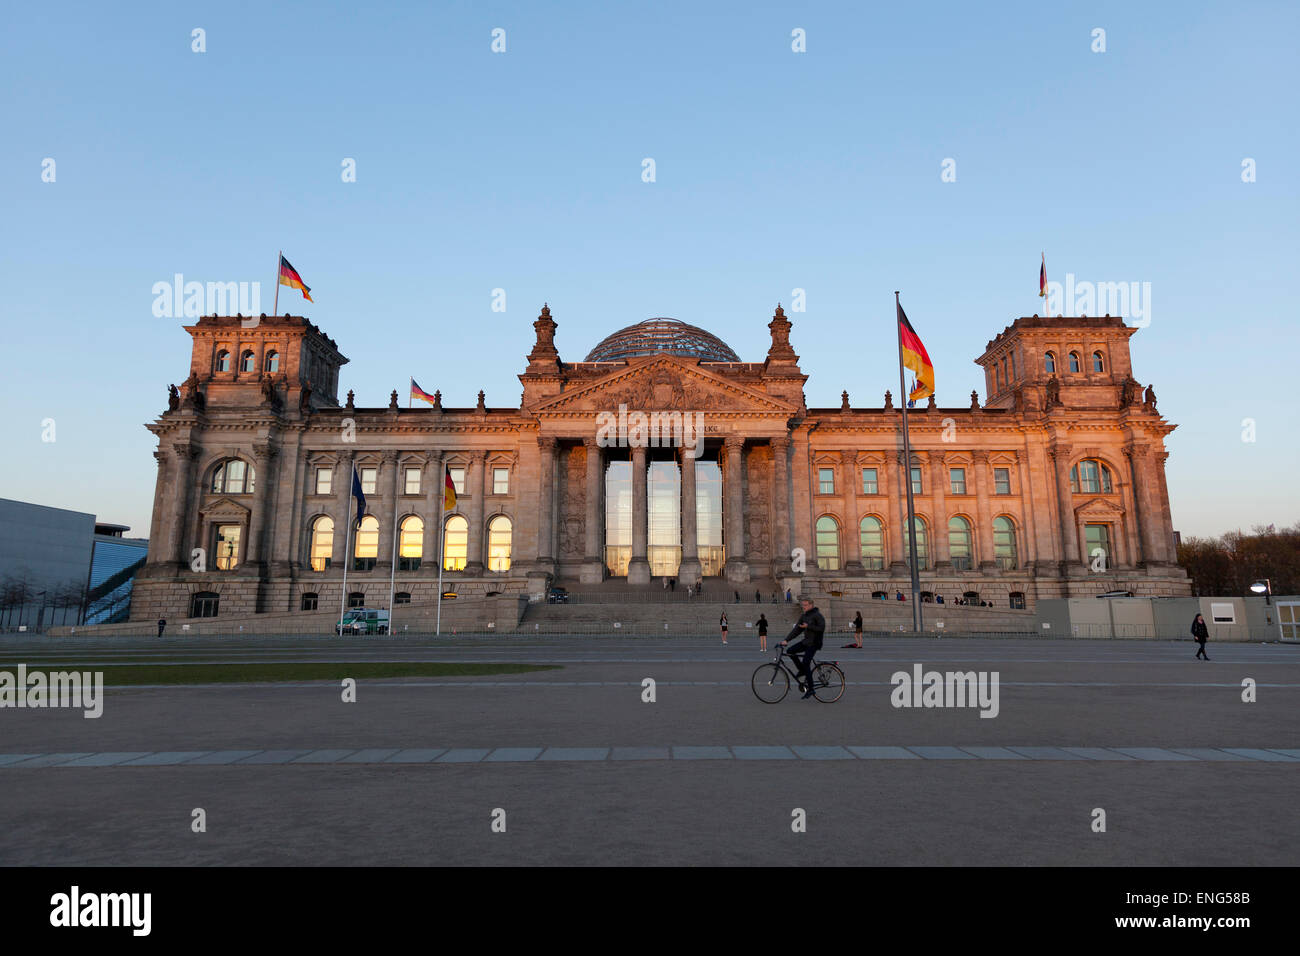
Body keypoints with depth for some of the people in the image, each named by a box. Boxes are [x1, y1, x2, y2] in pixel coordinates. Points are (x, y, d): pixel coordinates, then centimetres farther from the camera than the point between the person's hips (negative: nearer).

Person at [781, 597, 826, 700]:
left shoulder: (817, 615, -11)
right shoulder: (803, 616, 11)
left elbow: (821, 628, -20)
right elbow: (796, 630, 9)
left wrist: (808, 626, -21)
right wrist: (786, 640, 1)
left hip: (814, 643, -8)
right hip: (806, 641, 8)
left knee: (805, 663, -13)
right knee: (790, 651, -7)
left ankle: (810, 689, -4)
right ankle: (802, 670, 13)